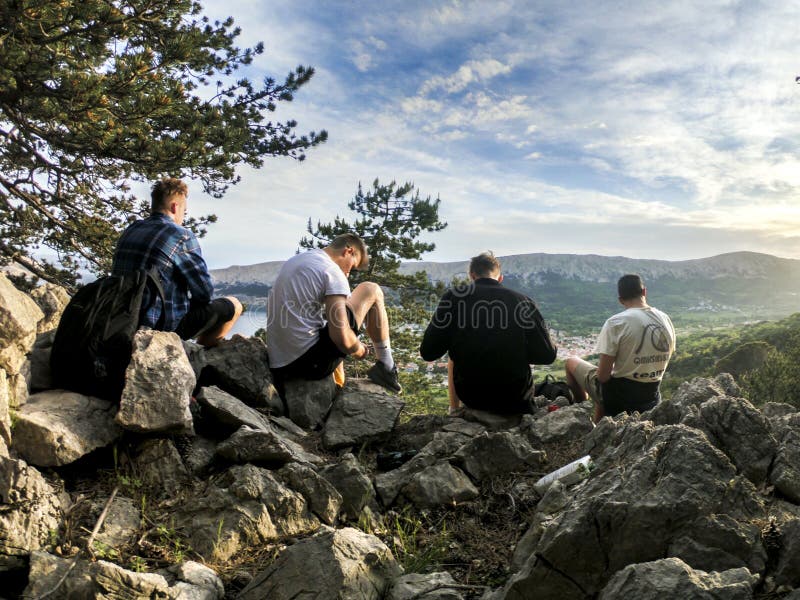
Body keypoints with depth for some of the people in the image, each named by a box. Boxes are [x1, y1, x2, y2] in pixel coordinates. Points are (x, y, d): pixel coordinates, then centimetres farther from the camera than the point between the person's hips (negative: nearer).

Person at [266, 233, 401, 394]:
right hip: (312, 362, -8)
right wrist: (360, 351, 3)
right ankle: (387, 368, 12)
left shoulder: (292, 262, 15)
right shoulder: (332, 271, -11)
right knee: (371, 291, 4)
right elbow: (342, 339, -20)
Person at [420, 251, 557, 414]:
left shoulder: (453, 297, -7)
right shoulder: (523, 301, -6)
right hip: (516, 400, 0)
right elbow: (547, 356, -5)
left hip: (471, 396, 0)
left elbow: (428, 352, -7)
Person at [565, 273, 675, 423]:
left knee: (572, 362, 17)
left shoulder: (615, 322, -19)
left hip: (617, 397, -6)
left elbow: (603, 375, -19)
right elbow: (663, 362, 11)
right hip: (651, 399, 6)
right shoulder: (666, 320, -1)